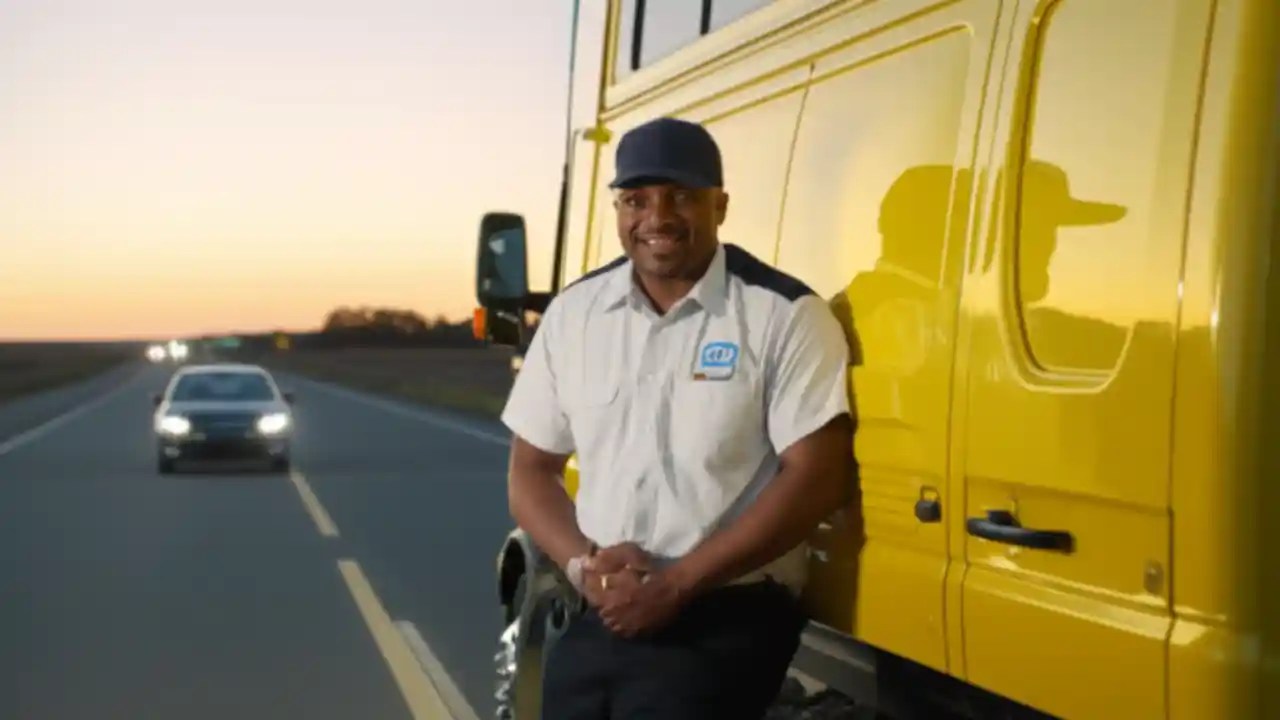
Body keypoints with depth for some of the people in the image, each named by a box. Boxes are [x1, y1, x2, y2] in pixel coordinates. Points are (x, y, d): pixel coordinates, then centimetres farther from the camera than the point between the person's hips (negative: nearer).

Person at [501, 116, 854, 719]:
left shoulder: (785, 316, -7)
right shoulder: (572, 313, 7)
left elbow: (817, 479, -12)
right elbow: (531, 470, 12)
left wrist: (675, 584, -15)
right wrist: (583, 564, -8)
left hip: (725, 622, -4)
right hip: (598, 616, 5)